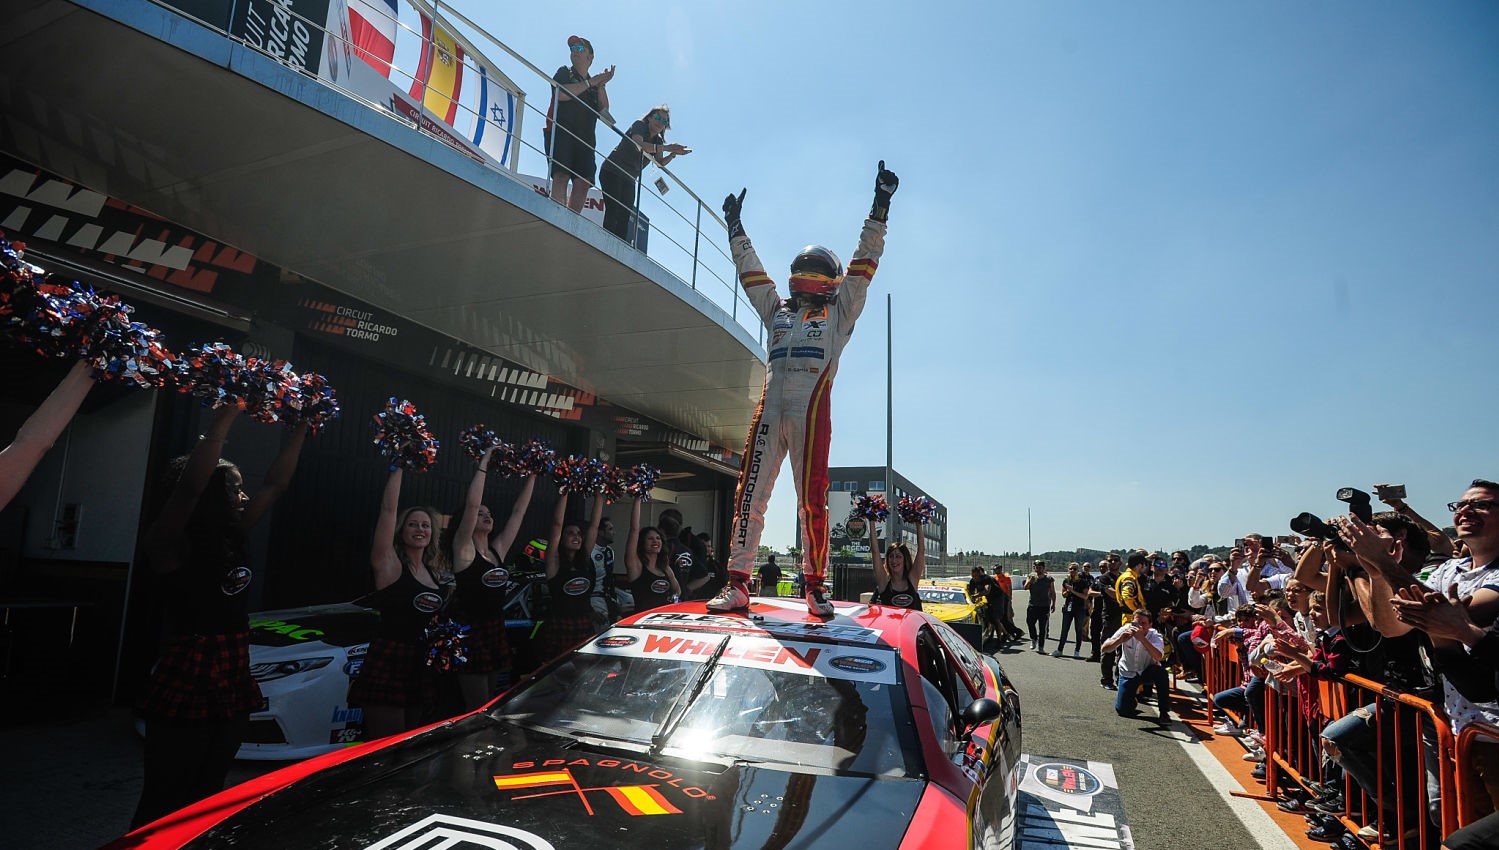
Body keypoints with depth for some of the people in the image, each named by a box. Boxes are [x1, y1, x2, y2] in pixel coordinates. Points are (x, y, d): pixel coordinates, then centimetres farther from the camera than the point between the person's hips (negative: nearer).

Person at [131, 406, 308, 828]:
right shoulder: (169, 542, -13)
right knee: (164, 804, 4)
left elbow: (276, 483, 11)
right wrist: (229, 411, -34)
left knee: (206, 796, 18)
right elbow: (191, 484, -31)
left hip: (234, 679, 7)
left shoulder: (232, 536, 7)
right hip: (187, 682, -7)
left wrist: (300, 428, 6)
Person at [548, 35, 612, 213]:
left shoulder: (594, 84, 26)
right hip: (561, 132, -4)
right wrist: (591, 82, -2)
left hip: (585, 138, 4)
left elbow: (604, 110, 13)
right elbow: (561, 94, -7)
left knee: (583, 183, -10)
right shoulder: (565, 72, 15)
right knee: (561, 176, -21)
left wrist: (601, 85, 1)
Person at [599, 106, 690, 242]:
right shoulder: (639, 125, -7)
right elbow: (639, 144, -29)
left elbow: (660, 163, 2)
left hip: (629, 179, 7)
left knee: (625, 216, -3)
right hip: (612, 172, -7)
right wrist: (666, 147, -37)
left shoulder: (657, 141, 13)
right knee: (613, 210, -18)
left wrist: (673, 154, -16)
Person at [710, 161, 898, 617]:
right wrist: (735, 226, 40)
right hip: (769, 411, 3)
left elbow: (863, 264, 13)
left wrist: (880, 206, 10)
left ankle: (815, 587, 3)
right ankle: (738, 584, -1)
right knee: (750, 495, -3)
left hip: (811, 412, -3)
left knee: (813, 502, -5)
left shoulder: (839, 313, 18)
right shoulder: (777, 310, 27)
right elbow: (750, 269, 35)